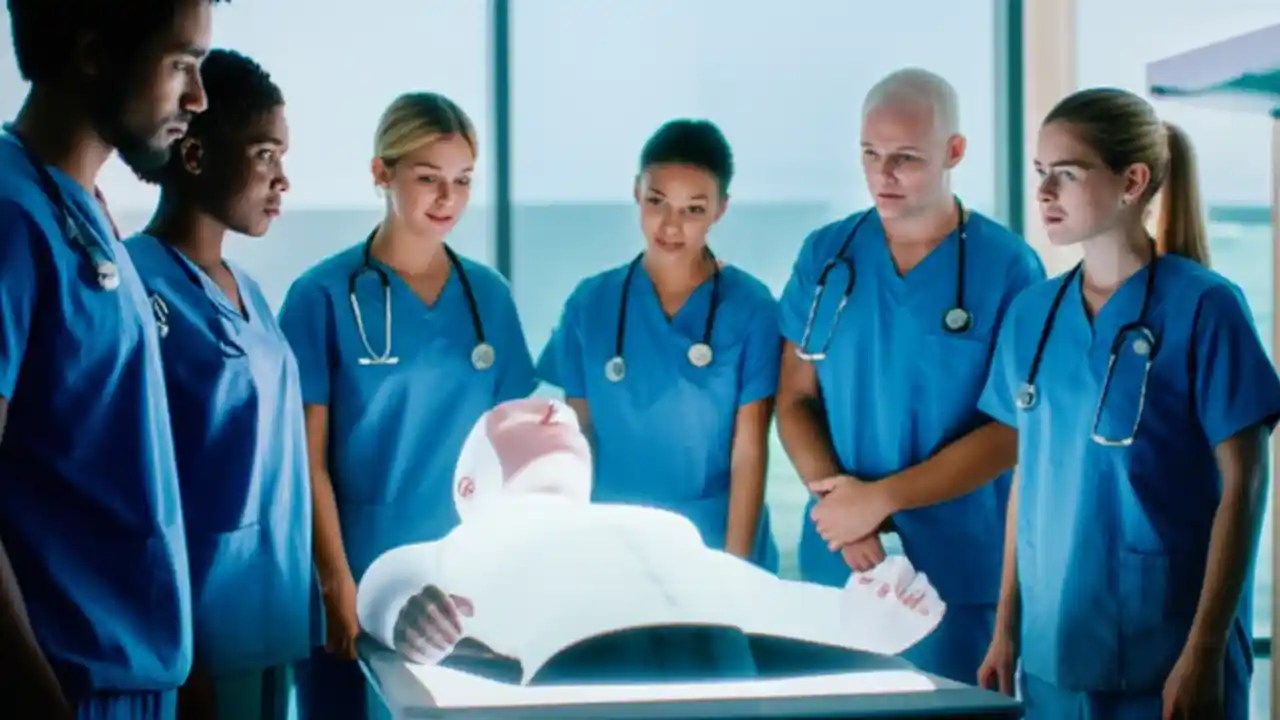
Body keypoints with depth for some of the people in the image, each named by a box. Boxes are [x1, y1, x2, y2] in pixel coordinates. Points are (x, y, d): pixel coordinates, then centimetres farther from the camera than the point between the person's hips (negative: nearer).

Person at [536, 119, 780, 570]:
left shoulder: (751, 308, -7)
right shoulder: (591, 303, 0)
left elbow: (749, 450, -8)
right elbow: (576, 437, 4)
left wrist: (735, 565, -12)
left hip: (712, 546, -2)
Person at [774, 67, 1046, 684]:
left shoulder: (1008, 266, -7)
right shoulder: (826, 254, 4)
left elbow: (1011, 429, -9)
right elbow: (795, 398, 5)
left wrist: (880, 499, -15)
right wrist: (841, 504, -12)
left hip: (959, 575, -3)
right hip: (836, 564, 3)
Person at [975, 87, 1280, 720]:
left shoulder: (1202, 306, -8)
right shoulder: (1032, 313, 6)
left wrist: (1206, 650, -13)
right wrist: (1006, 627, 9)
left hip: (1163, 655, -5)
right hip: (1053, 654, 5)